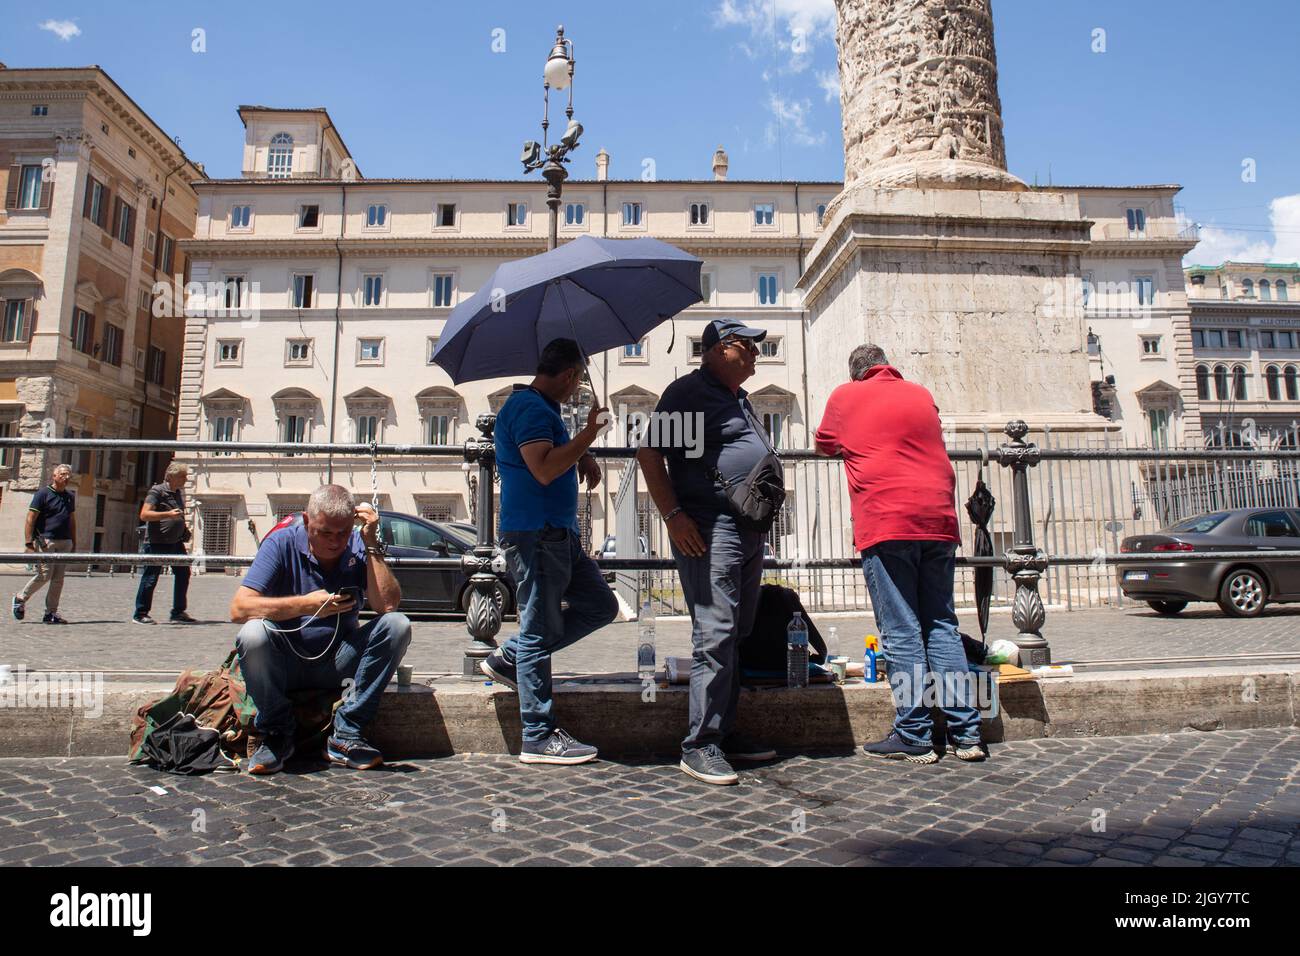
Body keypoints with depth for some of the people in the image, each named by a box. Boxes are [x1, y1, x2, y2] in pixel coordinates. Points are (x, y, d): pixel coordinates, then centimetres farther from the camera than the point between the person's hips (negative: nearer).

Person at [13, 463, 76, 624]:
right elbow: (30, 519, -7)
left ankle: (50, 613, 8)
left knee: (58, 578, 3)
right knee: (44, 575, -9)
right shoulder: (43, 494, -3)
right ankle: (20, 599, 16)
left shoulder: (70, 496, 15)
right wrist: (29, 543, -15)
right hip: (46, 540, -6)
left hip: (65, 542, 6)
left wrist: (73, 542, 15)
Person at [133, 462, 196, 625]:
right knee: (150, 578, -1)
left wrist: (184, 529, 15)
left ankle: (178, 613, 15)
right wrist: (168, 514, -25)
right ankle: (140, 614, 11)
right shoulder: (157, 491, -9)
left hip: (176, 542, 8)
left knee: (183, 574, 6)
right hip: (157, 542, -8)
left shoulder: (180, 492, 14)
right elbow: (144, 515, -17)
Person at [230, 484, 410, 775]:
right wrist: (305, 604, -28)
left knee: (397, 625, -21)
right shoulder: (283, 544, -10)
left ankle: (346, 736, -17)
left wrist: (372, 544, -22)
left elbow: (388, 604, -21)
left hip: (337, 664, 2)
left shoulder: (359, 548, -6)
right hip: (286, 663, -1)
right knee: (254, 633, -32)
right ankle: (274, 733, -8)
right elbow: (239, 608, -20)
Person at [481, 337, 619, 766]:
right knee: (541, 631, -5)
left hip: (559, 534, 10)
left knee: (600, 605, 14)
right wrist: (588, 433, -17)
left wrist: (583, 456, 11)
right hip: (535, 533, -10)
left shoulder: (542, 408, 19)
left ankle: (507, 659, 19)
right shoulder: (529, 406, -13)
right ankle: (539, 738, 4)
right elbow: (544, 469, -24)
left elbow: (562, 455, 32)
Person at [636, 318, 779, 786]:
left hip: (749, 532, 10)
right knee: (715, 636, -11)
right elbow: (649, 454, -13)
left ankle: (723, 732, 23)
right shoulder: (689, 392, -6)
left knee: (737, 636, 13)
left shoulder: (738, 398, 22)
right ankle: (700, 744, -3)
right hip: (708, 532, -10)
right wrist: (673, 515, -20)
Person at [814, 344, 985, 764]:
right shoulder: (922, 394, 18)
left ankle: (913, 736, -1)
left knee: (901, 632, -3)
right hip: (938, 521, 4)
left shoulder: (846, 395, 9)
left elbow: (824, 446, 24)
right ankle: (965, 733, 9)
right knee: (942, 625, 9)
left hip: (886, 524, -4)